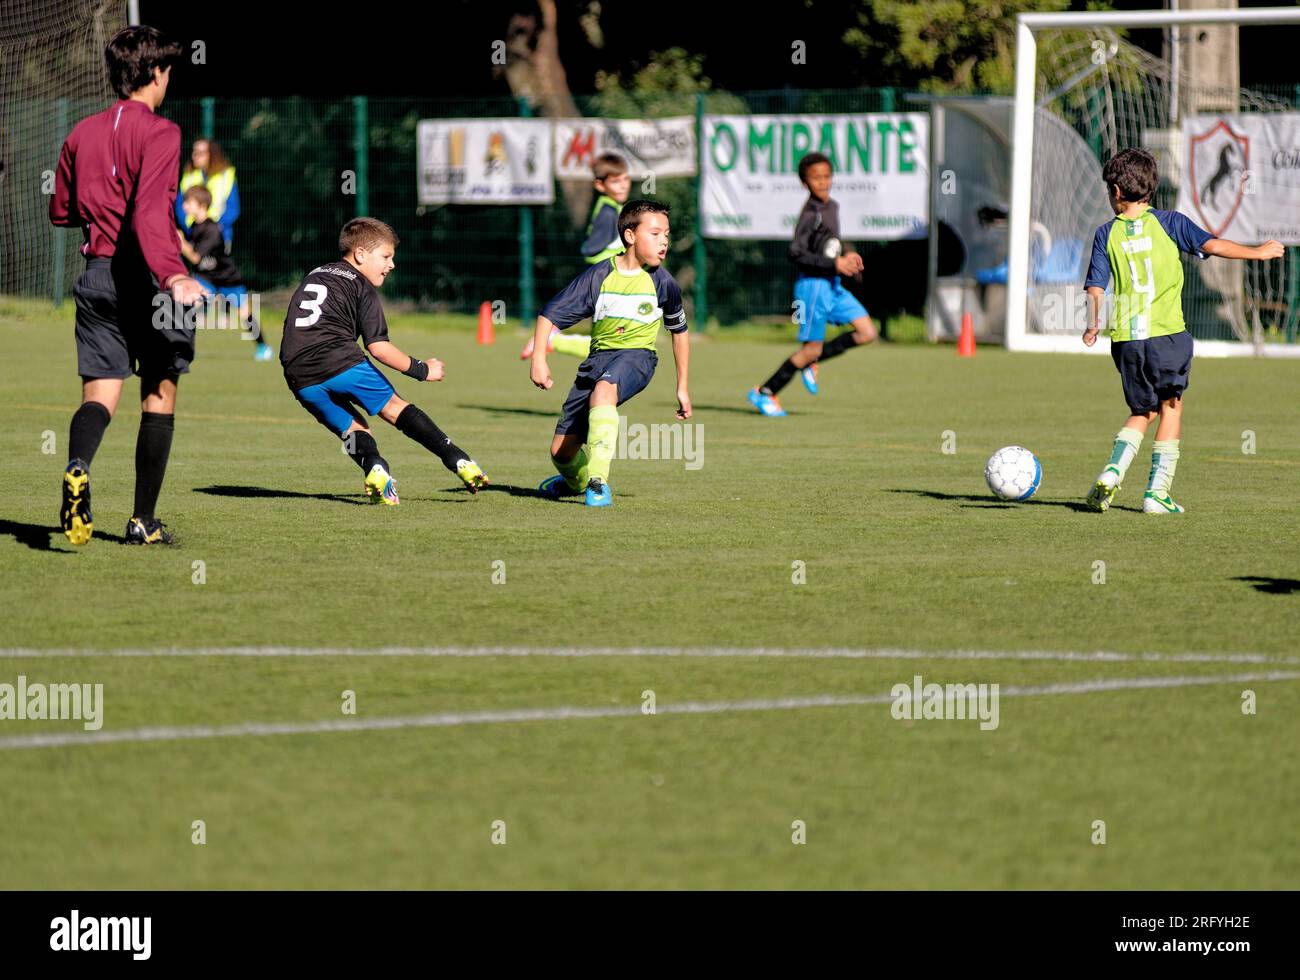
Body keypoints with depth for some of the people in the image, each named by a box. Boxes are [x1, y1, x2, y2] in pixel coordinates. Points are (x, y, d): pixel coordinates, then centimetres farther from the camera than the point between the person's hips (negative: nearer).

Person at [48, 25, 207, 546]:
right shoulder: (159, 132, -9)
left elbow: (60, 211, 20)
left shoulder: (82, 133, 10)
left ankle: (77, 469, -33)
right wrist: (173, 275, -35)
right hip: (147, 277, -5)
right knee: (159, 397, 9)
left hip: (97, 277, 5)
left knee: (99, 395, -1)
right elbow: (149, 212, -24)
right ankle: (144, 520, 11)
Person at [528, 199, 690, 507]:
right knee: (561, 450, 1)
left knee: (603, 390, -40)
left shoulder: (662, 283, -1)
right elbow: (550, 314, 0)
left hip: (637, 355, -2)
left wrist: (682, 387, 18)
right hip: (599, 355, 2)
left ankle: (597, 481, -40)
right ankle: (577, 481, 39)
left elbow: (679, 330, 15)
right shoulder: (599, 276, -4)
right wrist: (538, 360, -13)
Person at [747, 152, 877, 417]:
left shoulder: (832, 207, 10)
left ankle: (810, 362, 14)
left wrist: (847, 256, 6)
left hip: (832, 285, 8)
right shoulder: (811, 213, -17)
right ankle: (764, 393, 9)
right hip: (813, 284, -8)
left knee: (867, 332, 3)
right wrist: (834, 264, -22)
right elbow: (796, 253, -22)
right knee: (811, 348, -4)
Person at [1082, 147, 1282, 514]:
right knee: (1170, 406, 11)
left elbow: (1095, 289, 0)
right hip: (1167, 332, -2)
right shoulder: (1170, 222, 2)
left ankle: (1112, 472, -5)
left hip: (1125, 338, 2)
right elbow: (1212, 245, -8)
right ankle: (1157, 493, 3)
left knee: (1142, 412, 18)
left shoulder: (1107, 234, 6)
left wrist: (1092, 326, 11)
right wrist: (1258, 252, 4)